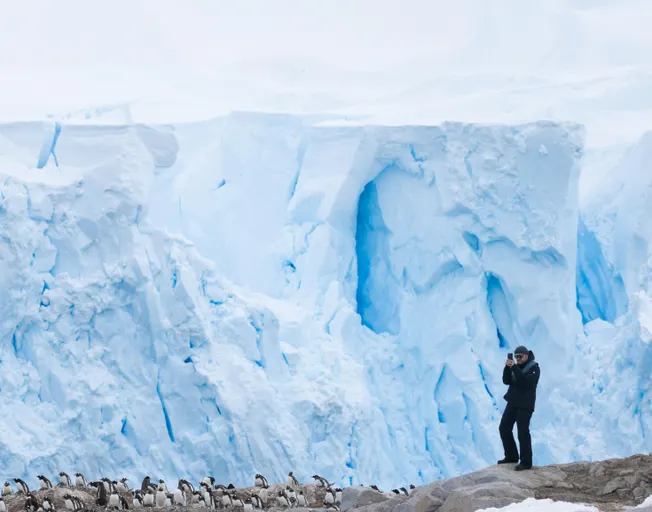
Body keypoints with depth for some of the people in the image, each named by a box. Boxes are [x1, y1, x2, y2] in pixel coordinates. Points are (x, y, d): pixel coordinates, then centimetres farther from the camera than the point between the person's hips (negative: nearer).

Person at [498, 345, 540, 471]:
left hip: (525, 405, -8)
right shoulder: (516, 366, 10)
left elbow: (525, 382, -25)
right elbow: (506, 381, 1)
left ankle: (526, 462, -6)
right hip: (512, 403, 8)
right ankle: (511, 456, 21)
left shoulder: (534, 368, -9)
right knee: (504, 428, 9)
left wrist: (514, 367, -28)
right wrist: (507, 368, -15)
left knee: (523, 432, -10)